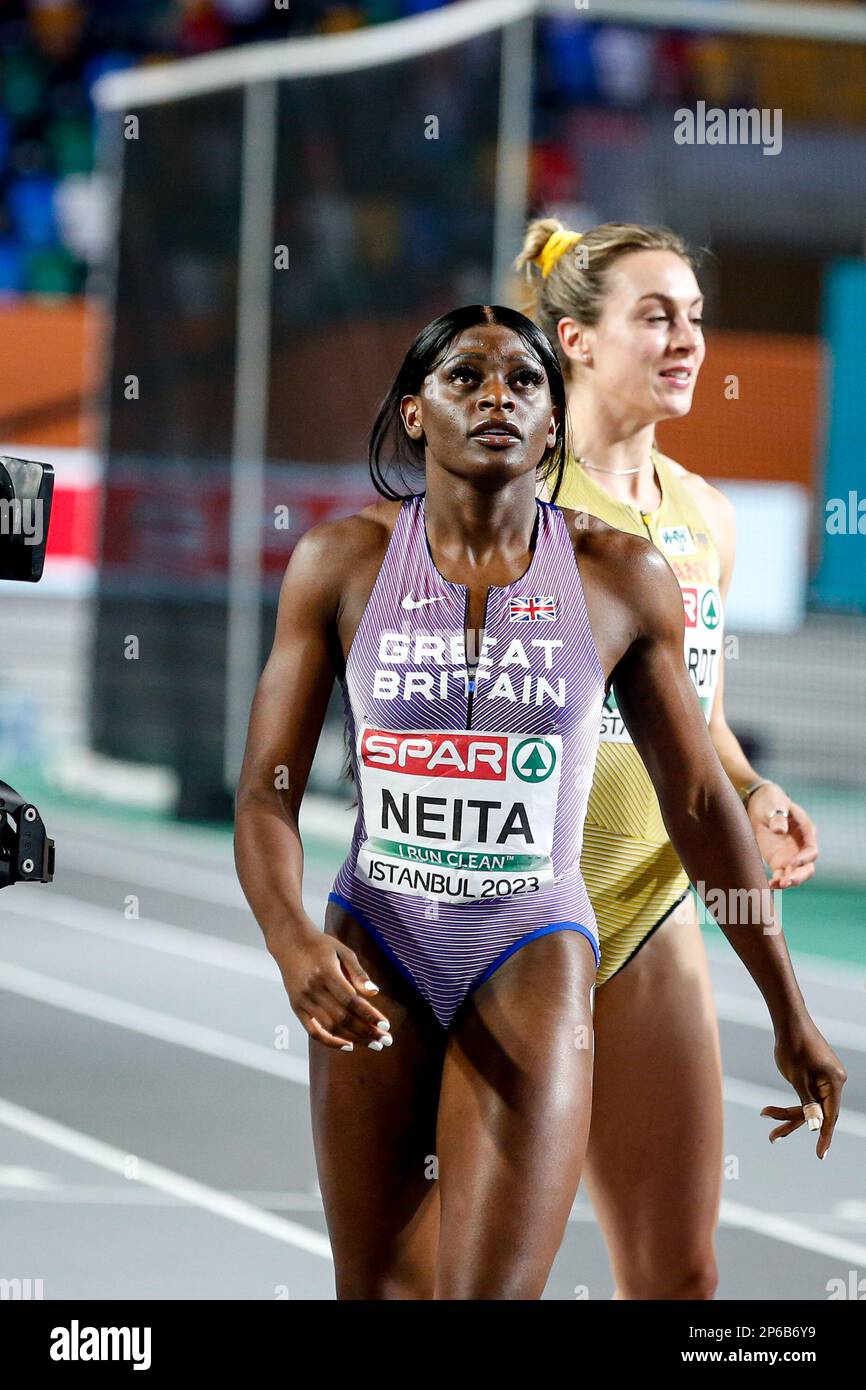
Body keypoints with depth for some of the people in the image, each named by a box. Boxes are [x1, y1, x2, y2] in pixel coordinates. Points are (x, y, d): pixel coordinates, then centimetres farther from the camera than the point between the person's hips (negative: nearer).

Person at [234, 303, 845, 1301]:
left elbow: (699, 804, 8)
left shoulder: (619, 578, -1)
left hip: (533, 958, -1)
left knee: (489, 1298, -14)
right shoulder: (341, 563, -1)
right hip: (374, 949, 1)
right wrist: (292, 944, -22)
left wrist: (792, 1018, 12)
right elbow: (267, 792, -2)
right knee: (379, 1297, 7)